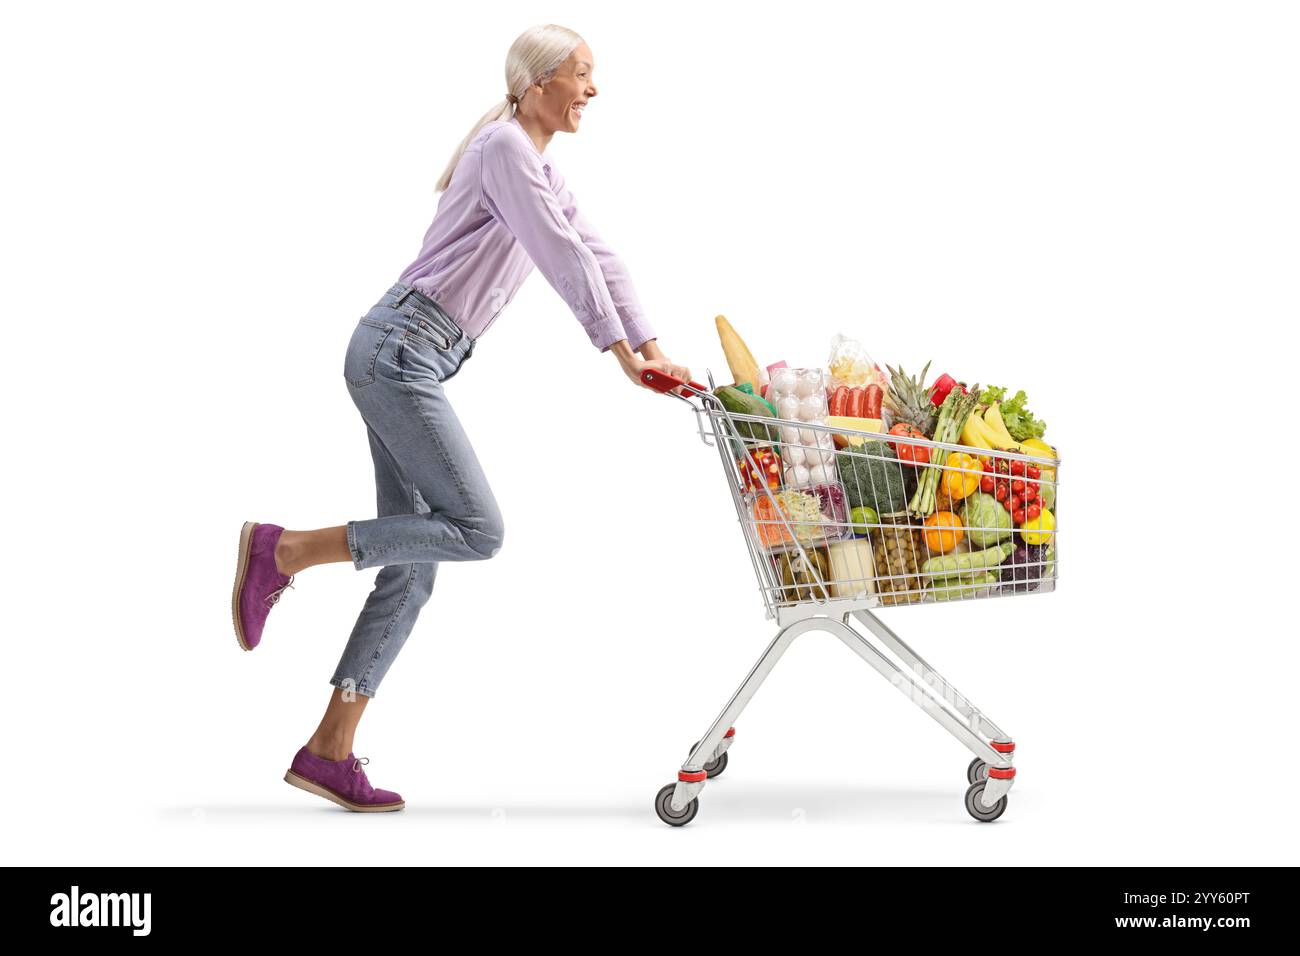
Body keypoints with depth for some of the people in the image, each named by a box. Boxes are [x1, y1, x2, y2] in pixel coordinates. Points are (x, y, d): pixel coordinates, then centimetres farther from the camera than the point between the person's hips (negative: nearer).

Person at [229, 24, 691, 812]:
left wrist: (656, 350, 7)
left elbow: (599, 257, 16)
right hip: (399, 352, -10)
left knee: (413, 565, 5)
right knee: (477, 529, -14)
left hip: (411, 362, 10)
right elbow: (563, 257, -17)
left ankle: (330, 751, 7)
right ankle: (282, 552, -6)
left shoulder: (543, 168, 20)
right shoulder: (503, 147, -10)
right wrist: (621, 352, -17)